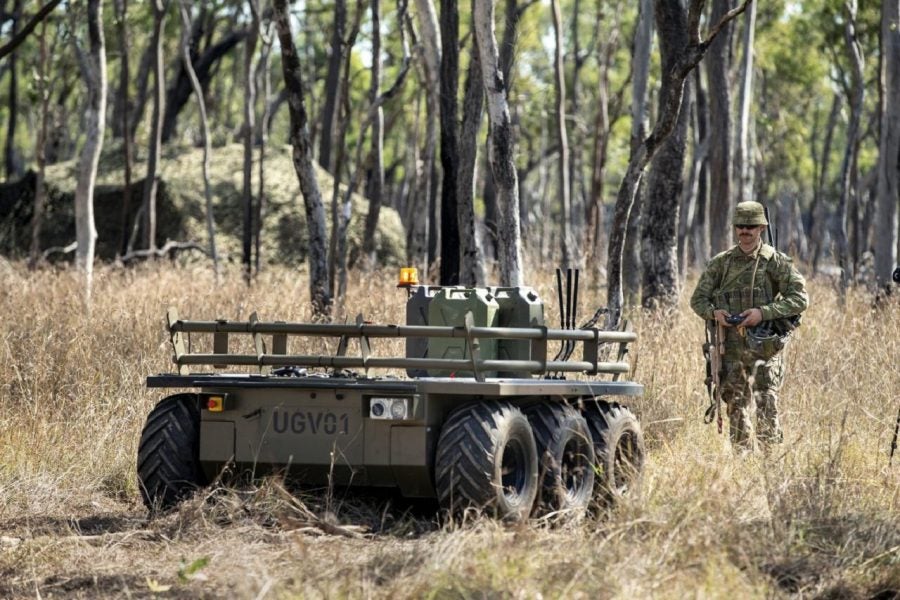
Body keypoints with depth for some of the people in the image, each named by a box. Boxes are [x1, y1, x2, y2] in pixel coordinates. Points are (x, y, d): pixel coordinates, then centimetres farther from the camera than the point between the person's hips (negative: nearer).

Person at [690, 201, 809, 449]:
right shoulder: (721, 263, 9)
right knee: (735, 404, 7)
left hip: (763, 344, -4)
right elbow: (698, 299, 13)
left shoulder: (776, 261, 0)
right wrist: (713, 312, -11)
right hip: (730, 345, 4)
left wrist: (763, 312, -17)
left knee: (766, 401, -14)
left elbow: (800, 298, -6)